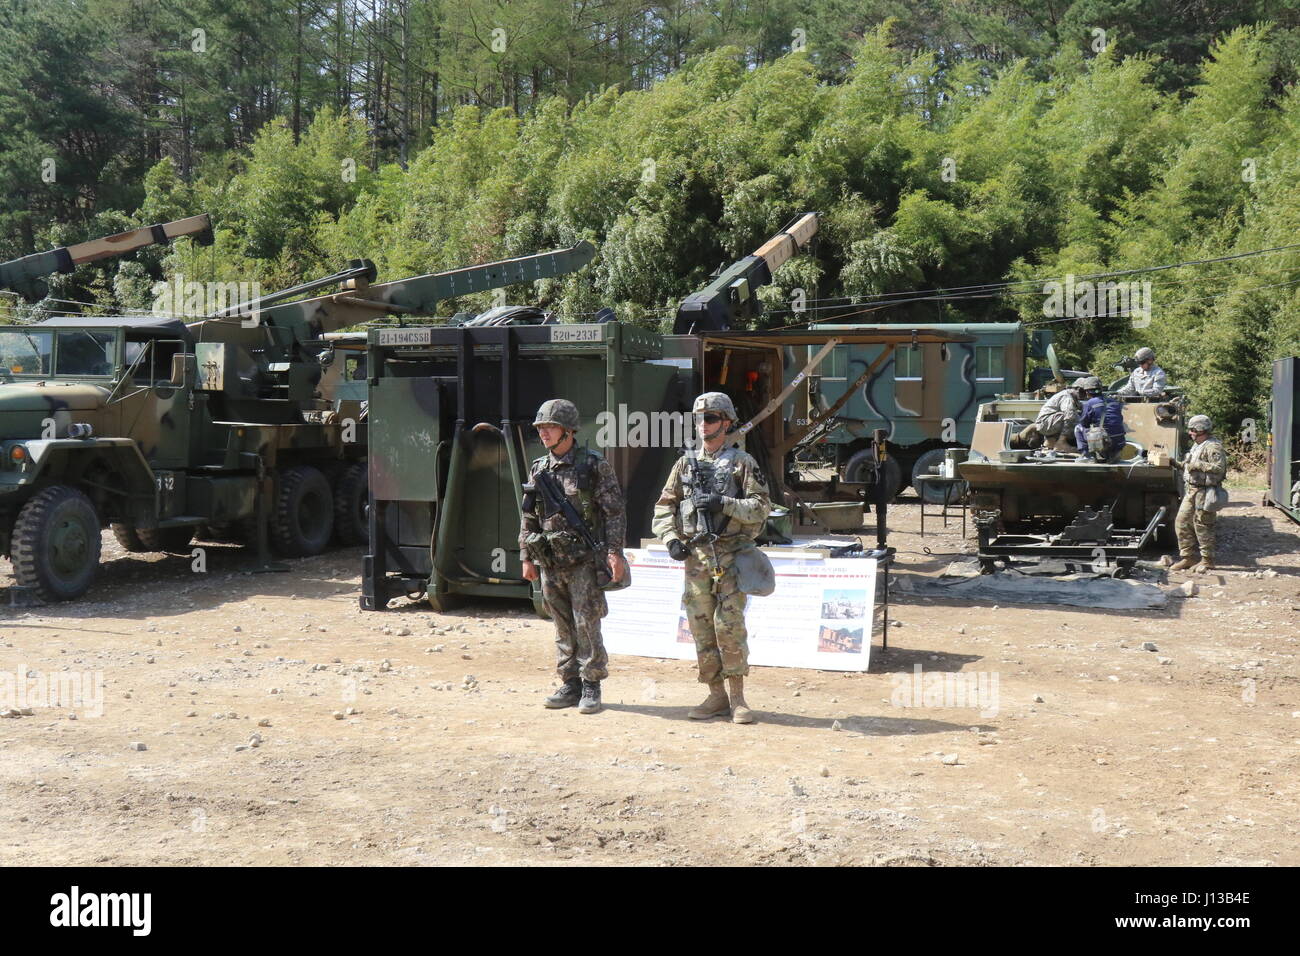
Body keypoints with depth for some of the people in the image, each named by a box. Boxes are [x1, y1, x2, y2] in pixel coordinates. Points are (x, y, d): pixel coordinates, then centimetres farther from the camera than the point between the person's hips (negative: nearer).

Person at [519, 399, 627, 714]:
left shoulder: (594, 466, -5)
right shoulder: (538, 470, 11)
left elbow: (614, 512, -6)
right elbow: (529, 517, 16)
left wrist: (614, 552, -12)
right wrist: (526, 557, 12)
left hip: (583, 560, -5)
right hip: (550, 561, 5)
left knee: (587, 624, -5)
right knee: (563, 627, 10)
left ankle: (591, 687, 4)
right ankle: (570, 684, 19)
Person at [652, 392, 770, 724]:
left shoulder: (742, 463, 2)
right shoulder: (685, 464, 13)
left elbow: (762, 507, -5)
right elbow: (664, 507, 13)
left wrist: (724, 503, -16)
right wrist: (671, 539, -2)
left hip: (731, 556, -4)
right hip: (695, 557, 4)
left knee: (729, 625, -9)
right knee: (701, 627, 5)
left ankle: (737, 696, 2)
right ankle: (716, 695, 15)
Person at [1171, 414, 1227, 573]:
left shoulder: (1213, 446, -14)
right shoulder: (1197, 445, 18)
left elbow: (1219, 467, -24)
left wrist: (1198, 465, -23)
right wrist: (1182, 464, 14)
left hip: (1204, 492, -10)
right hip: (1191, 491, 10)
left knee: (1202, 526, -4)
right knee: (1181, 522, 8)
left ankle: (1207, 561, 7)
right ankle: (1186, 558, 16)